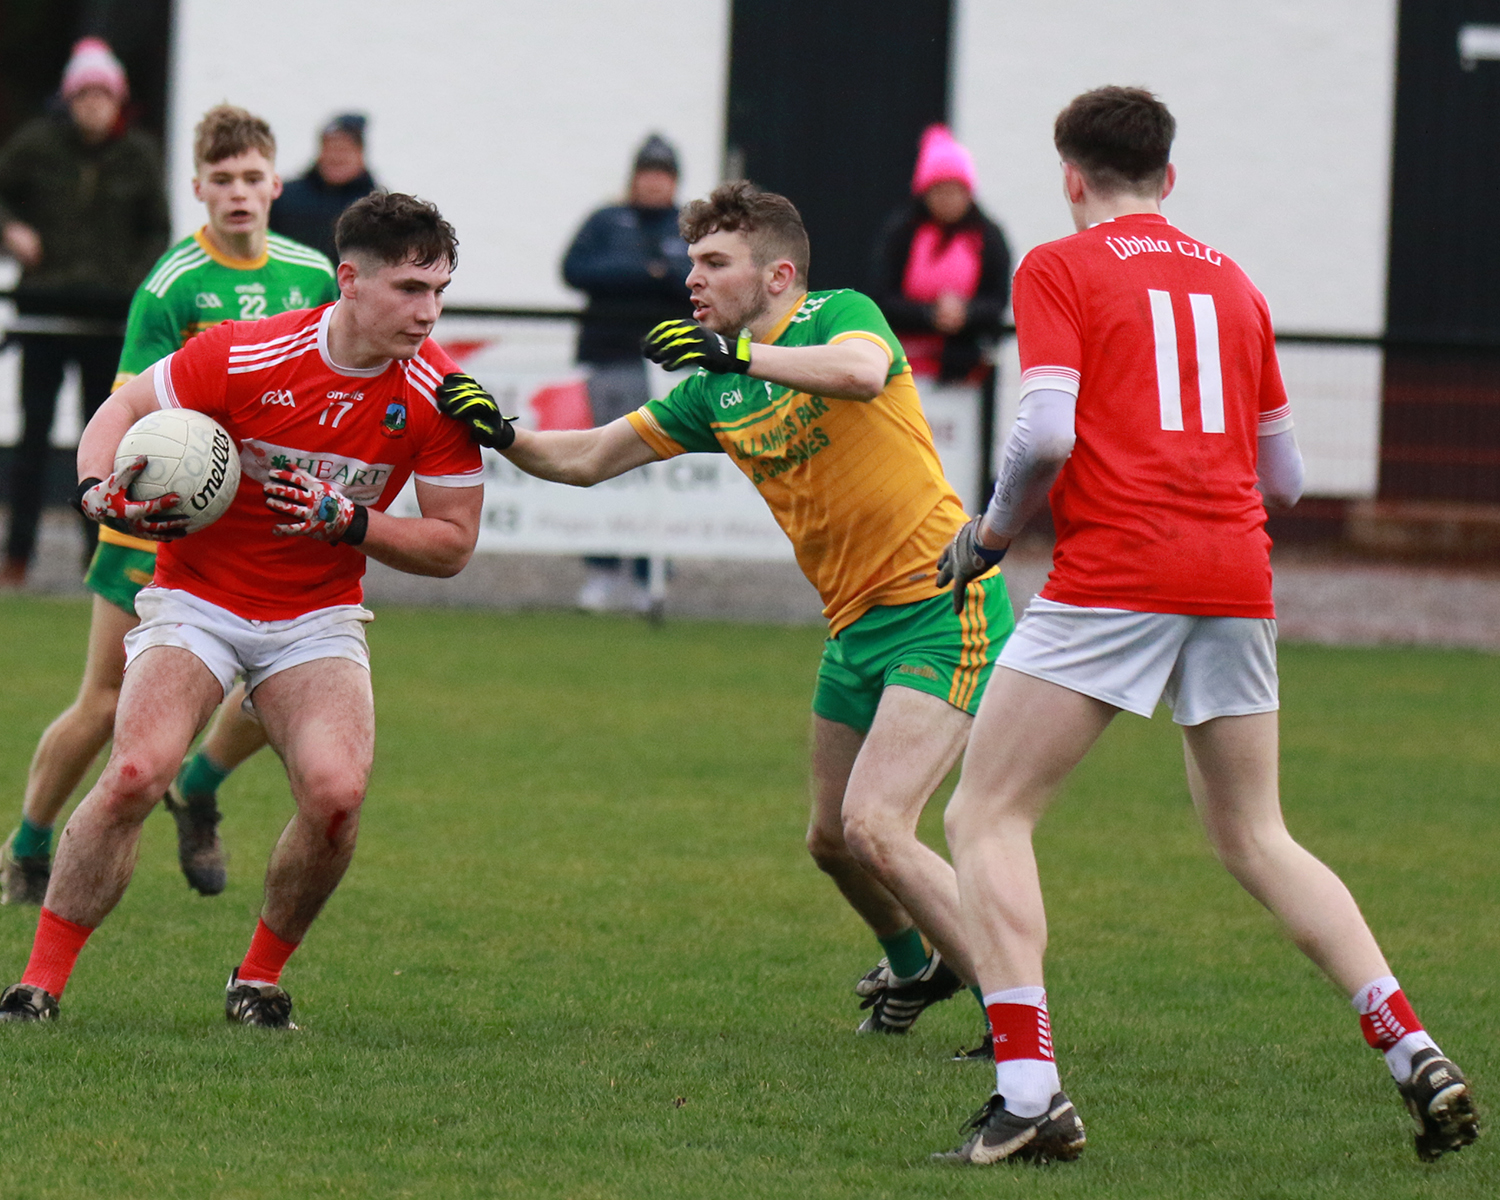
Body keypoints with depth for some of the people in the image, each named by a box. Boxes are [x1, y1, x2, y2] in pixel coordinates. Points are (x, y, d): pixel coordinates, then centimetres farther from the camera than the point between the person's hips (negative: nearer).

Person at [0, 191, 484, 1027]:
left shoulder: (438, 394, -11)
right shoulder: (245, 356, -16)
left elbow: (451, 543, -4)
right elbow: (125, 409, -1)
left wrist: (349, 521, -20)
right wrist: (100, 491, -21)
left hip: (318, 619, 2)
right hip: (198, 602, -2)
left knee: (336, 793, -23)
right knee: (137, 771, -25)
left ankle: (260, 978, 3)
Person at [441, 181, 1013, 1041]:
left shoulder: (843, 315, -10)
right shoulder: (714, 392, 10)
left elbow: (861, 371, -35)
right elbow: (587, 460, 11)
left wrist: (741, 353, -43)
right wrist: (503, 434, -6)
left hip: (943, 608, -9)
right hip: (857, 624, 9)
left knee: (875, 826, -21)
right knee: (832, 839, 17)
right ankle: (915, 968, 45)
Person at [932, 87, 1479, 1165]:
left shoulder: (1058, 269, 3)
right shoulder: (1232, 282, 19)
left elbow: (1047, 436, -11)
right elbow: (1284, 478, 20)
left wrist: (990, 534, 5)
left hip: (1116, 572, -5)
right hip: (1237, 578, 5)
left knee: (987, 815, 2)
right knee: (1255, 839, 17)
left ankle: (1030, 1092, -11)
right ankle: (1415, 1055, 3)